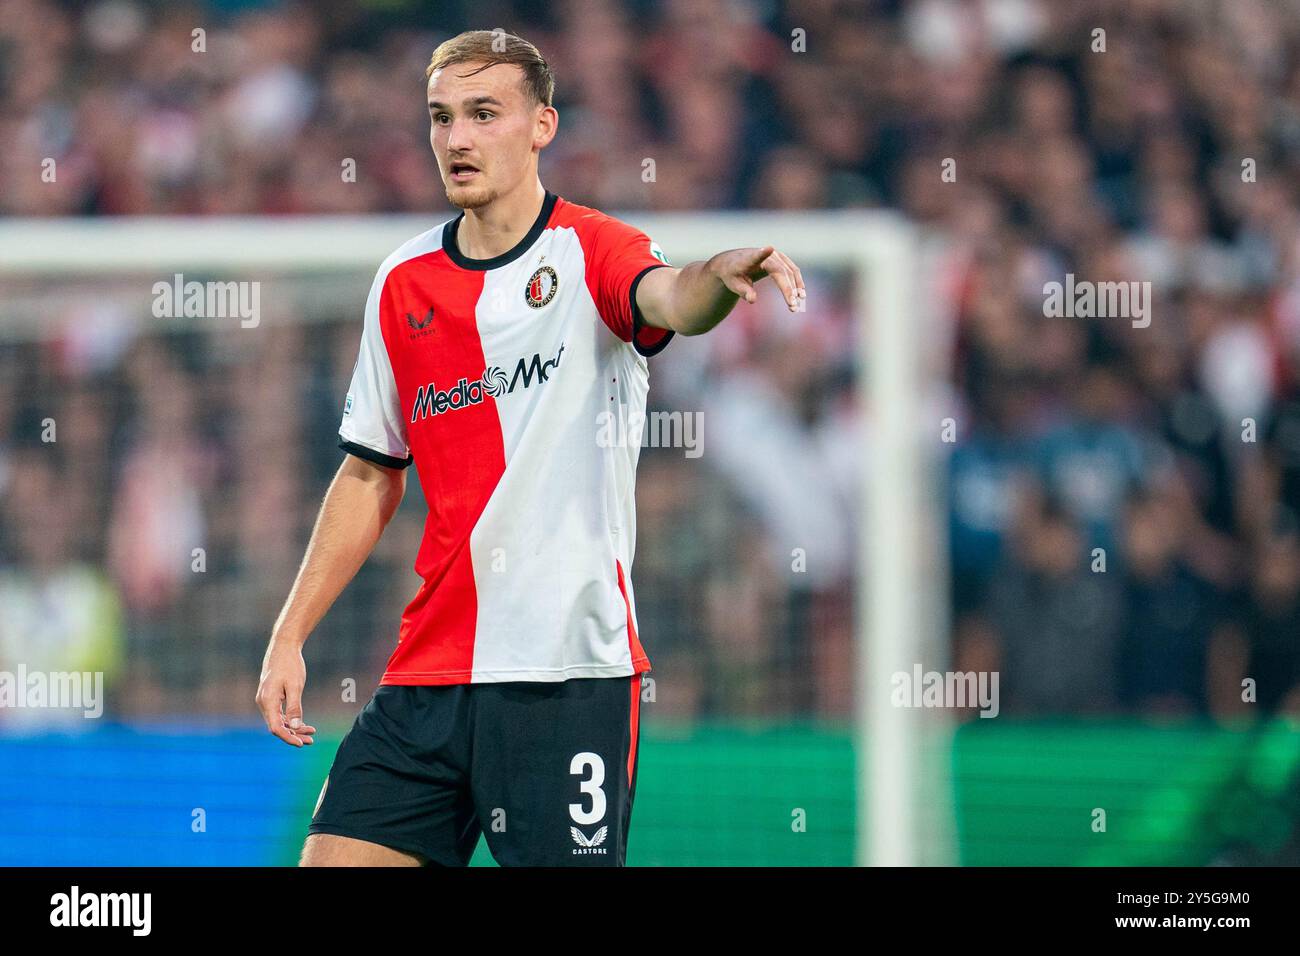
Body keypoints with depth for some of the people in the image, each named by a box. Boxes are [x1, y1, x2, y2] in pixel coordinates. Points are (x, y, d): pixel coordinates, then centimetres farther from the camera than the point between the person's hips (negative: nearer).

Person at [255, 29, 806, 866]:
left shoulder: (592, 253, -3)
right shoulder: (403, 286, 12)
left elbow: (670, 299, -28)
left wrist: (721, 276, -51)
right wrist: (290, 635, 15)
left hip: (568, 674, -5)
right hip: (427, 678, 5)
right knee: (334, 857, -2)